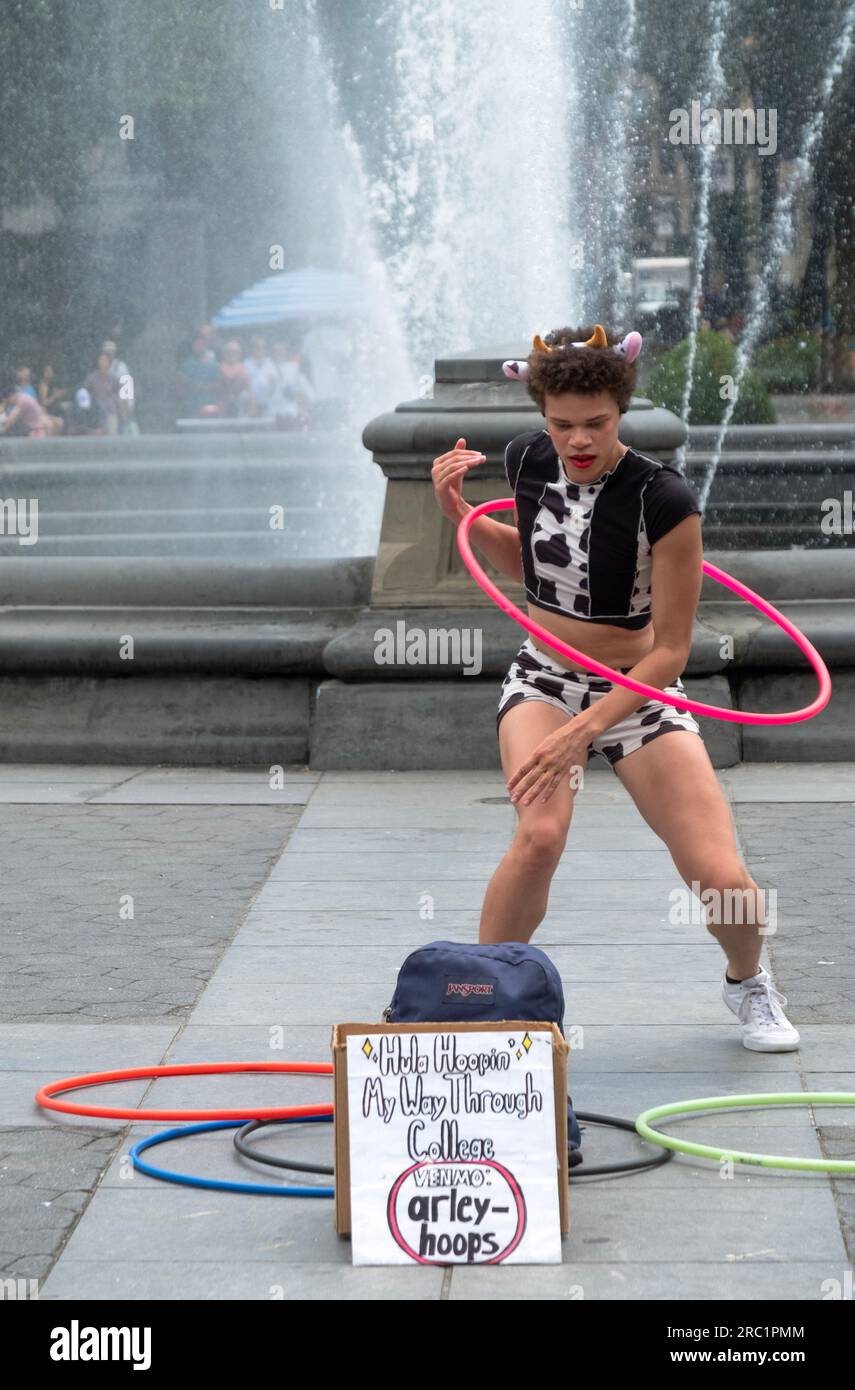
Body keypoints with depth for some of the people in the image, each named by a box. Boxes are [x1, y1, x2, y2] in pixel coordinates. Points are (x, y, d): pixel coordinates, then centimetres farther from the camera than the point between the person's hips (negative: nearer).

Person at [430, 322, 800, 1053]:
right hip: (543, 678, 2)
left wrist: (583, 730, -27)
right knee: (541, 834, -27)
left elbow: (670, 649, -19)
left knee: (721, 878, -11)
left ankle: (747, 982, 25)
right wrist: (460, 513, -2)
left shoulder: (665, 500, -23)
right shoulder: (527, 459, -7)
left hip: (638, 691, -2)